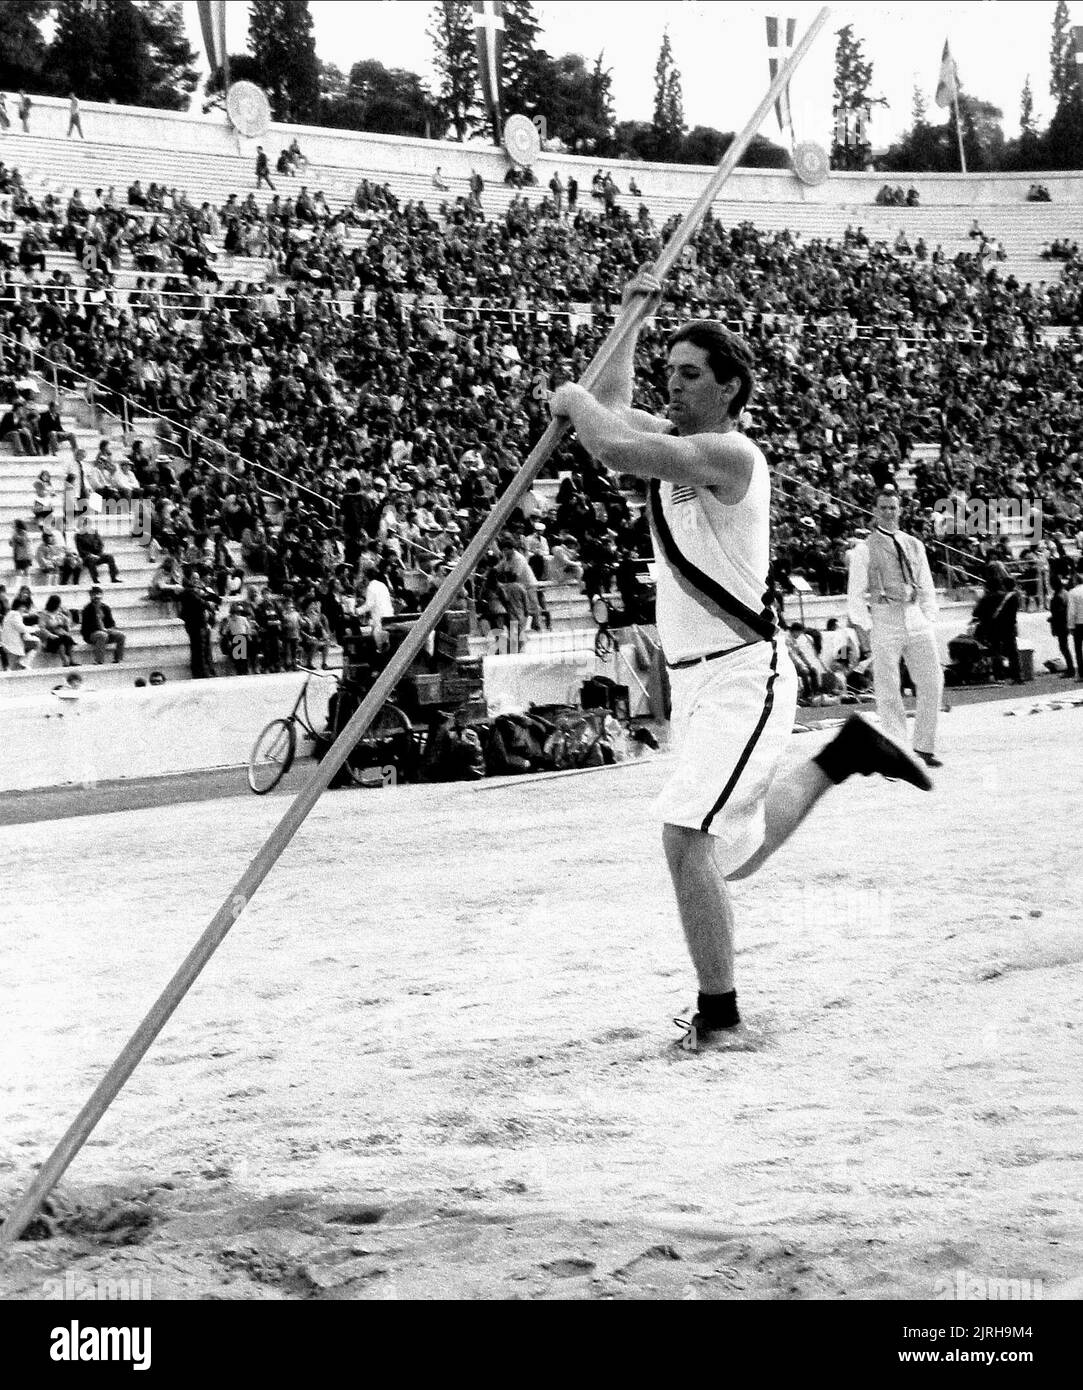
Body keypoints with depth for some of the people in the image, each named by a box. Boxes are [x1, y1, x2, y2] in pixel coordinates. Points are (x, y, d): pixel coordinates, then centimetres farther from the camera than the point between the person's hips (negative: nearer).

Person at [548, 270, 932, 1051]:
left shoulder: (729, 454, -17)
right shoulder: (676, 439, 10)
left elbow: (616, 448, -29)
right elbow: (614, 411, 28)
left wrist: (573, 400, -11)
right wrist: (633, 313, 25)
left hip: (743, 675, -10)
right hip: (696, 679, 10)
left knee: (686, 836, -20)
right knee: (737, 855, 20)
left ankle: (717, 1010, -11)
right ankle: (840, 758, 38)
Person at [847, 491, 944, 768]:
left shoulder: (914, 545, 15)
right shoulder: (864, 549, 3)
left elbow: (927, 588, 18)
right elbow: (855, 594, 1)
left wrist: (929, 620, 8)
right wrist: (865, 626, -7)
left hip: (916, 619, 4)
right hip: (884, 619, -4)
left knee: (932, 682, -1)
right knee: (888, 691, -5)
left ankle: (924, 746, 11)